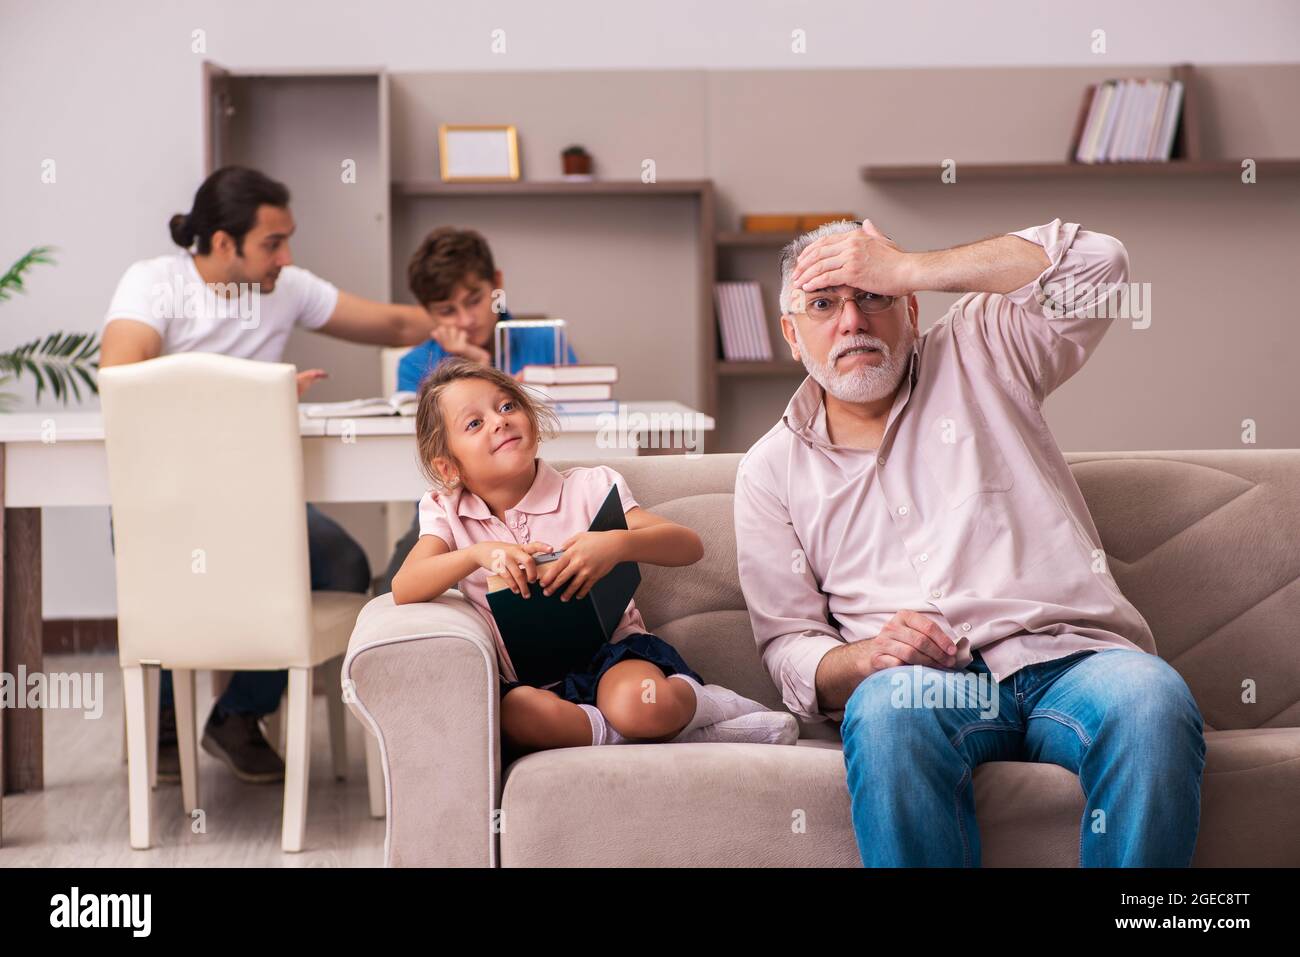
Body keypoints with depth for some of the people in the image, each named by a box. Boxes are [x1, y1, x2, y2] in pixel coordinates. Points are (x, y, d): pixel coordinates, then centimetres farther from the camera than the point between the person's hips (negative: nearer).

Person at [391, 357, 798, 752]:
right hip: (531, 682, 2)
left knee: (636, 704, -38)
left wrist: (617, 544, -27)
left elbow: (689, 545, -7)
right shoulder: (447, 513, 7)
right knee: (520, 716, -36)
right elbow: (403, 590, -10)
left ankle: (701, 702, -5)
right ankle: (659, 725, -19)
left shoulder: (588, 488, 3)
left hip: (610, 651, -2)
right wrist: (478, 554, -26)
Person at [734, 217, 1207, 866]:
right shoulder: (771, 470, 19)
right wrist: (863, 659, -11)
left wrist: (906, 268, 2)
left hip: (1071, 661, 1)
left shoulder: (976, 354, 19)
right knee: (887, 708, -37)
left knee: (1153, 698, -34)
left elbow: (1095, 263, 3)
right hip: (927, 685, 0)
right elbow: (788, 643, 14)